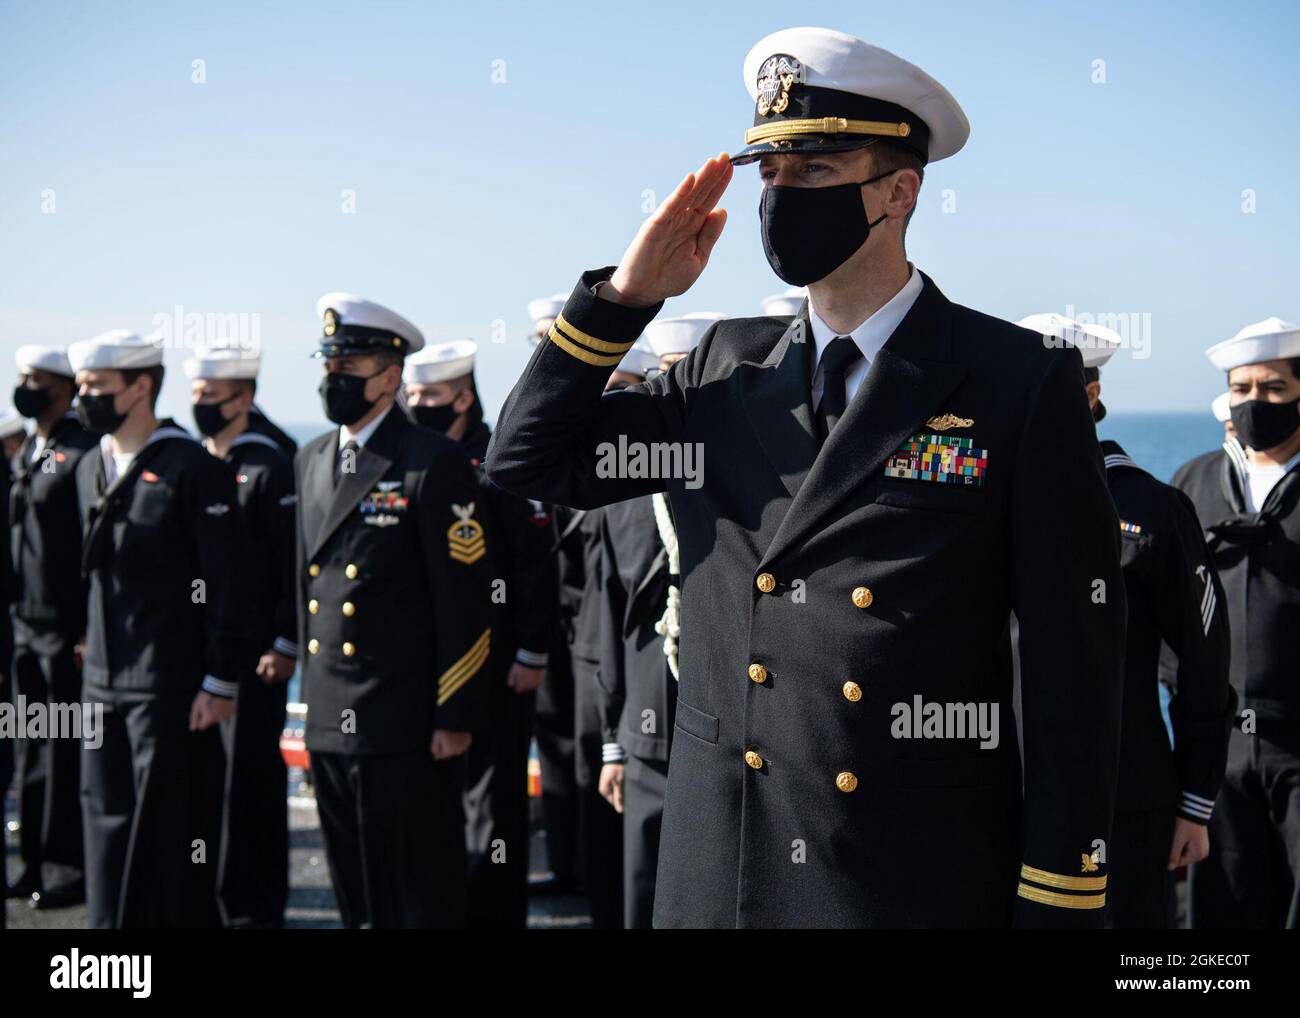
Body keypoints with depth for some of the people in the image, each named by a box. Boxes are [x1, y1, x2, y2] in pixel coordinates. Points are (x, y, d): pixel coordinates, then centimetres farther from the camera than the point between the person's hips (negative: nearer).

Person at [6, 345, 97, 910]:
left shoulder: (83, 454, -11)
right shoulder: (25, 455, 15)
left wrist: (89, 630, -17)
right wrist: (12, 617, 17)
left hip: (66, 629, -8)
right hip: (25, 625, 8)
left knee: (66, 752, -3)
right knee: (32, 748, 12)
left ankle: (70, 869, 5)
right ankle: (38, 863, 20)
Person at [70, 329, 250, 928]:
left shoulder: (193, 468, -11)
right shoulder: (90, 470, 13)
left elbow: (227, 582, -12)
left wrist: (219, 681, -15)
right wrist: (93, 655, 16)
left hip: (172, 688, -7)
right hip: (104, 686, 7)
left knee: (174, 828, -1)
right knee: (108, 823, 12)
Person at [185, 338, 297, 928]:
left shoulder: (271, 469, -7)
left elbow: (295, 565, -11)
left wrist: (286, 645, -14)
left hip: (254, 654, -6)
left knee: (252, 779, -1)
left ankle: (255, 908, 7)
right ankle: (204, 895, 20)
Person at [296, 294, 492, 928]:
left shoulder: (434, 464, -10)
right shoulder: (310, 462, 13)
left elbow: (464, 601, -12)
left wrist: (455, 718, -14)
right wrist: (311, 687, 17)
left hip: (408, 729, -7)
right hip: (330, 724, 7)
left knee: (425, 898, 2)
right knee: (357, 896, 15)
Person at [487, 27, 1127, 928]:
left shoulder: (1022, 384, -7)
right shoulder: (726, 371, 7)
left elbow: (1074, 668, -7)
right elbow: (527, 460, 10)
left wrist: (1058, 906, -8)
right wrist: (625, 293, -1)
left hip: (922, 882, -4)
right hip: (719, 872, 4)